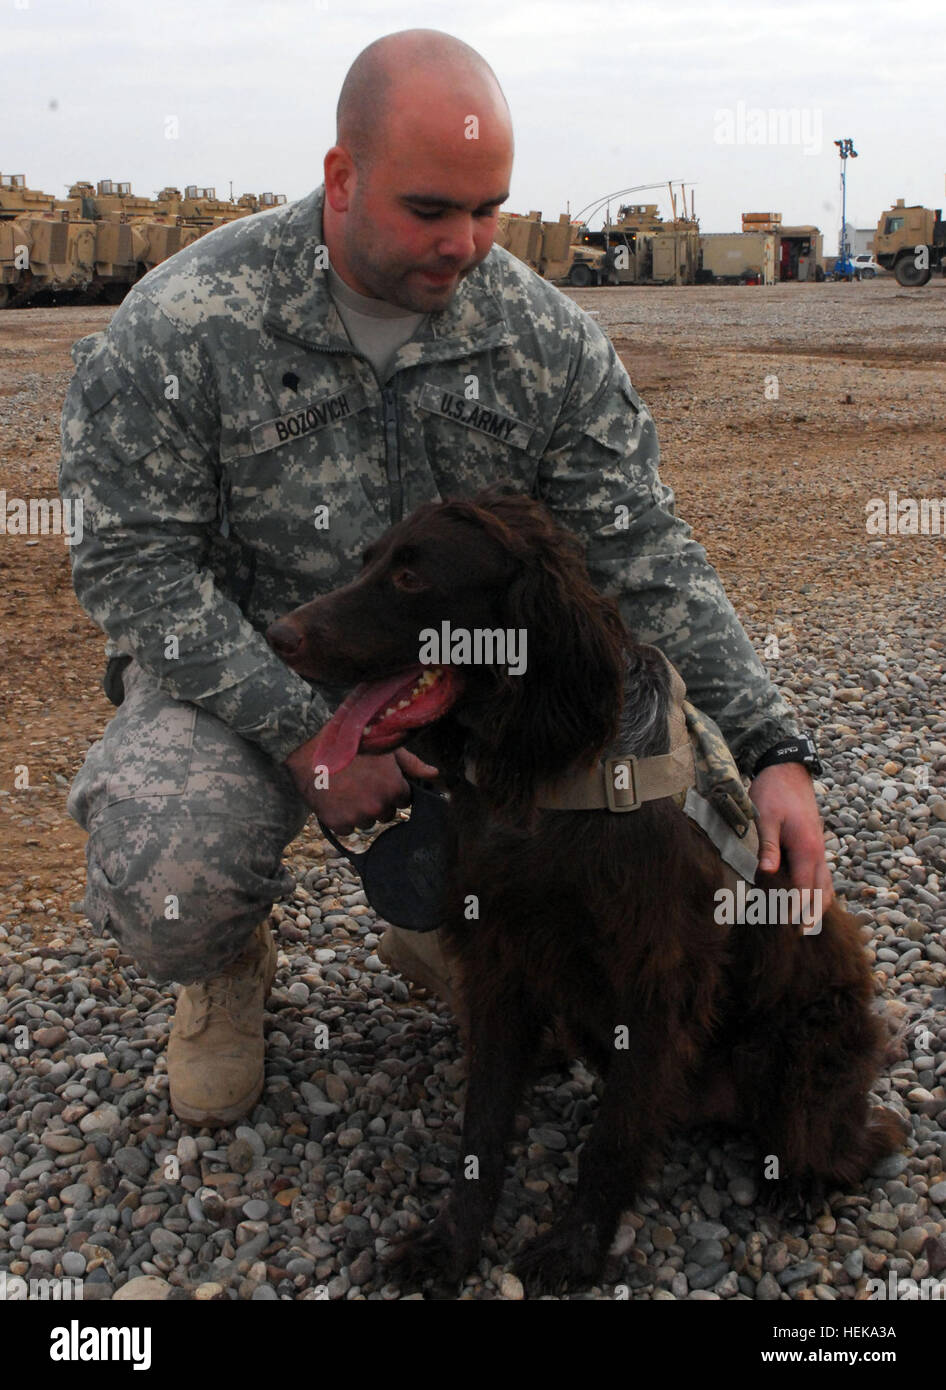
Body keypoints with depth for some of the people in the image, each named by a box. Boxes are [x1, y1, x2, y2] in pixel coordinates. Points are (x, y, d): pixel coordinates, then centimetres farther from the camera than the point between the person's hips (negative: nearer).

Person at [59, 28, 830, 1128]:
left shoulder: (547, 337, -7)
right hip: (245, 678, -3)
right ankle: (229, 965, 11)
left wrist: (771, 753, -17)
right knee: (166, 886, -31)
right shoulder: (181, 327, -16)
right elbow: (132, 564, -14)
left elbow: (644, 553, -7)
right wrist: (306, 737, -24)